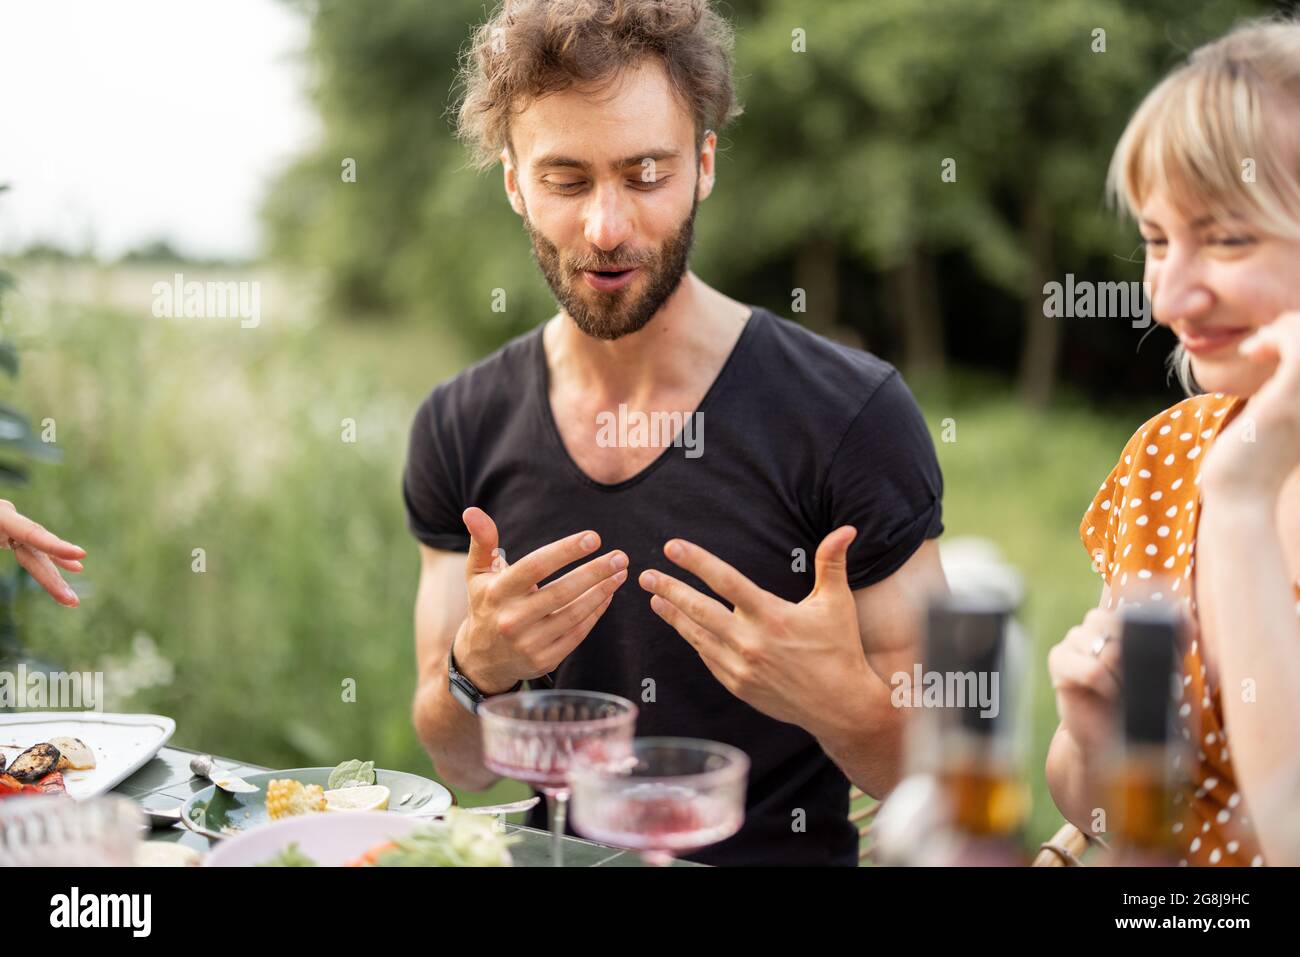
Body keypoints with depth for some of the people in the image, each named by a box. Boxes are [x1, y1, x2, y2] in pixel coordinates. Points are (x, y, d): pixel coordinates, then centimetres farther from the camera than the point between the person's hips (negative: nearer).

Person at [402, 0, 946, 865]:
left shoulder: (853, 414, -12)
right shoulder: (459, 429, -1)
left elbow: (933, 769, -6)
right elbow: (463, 767, 5)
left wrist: (835, 699, -25)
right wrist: (477, 670, -14)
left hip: (785, 854, -2)